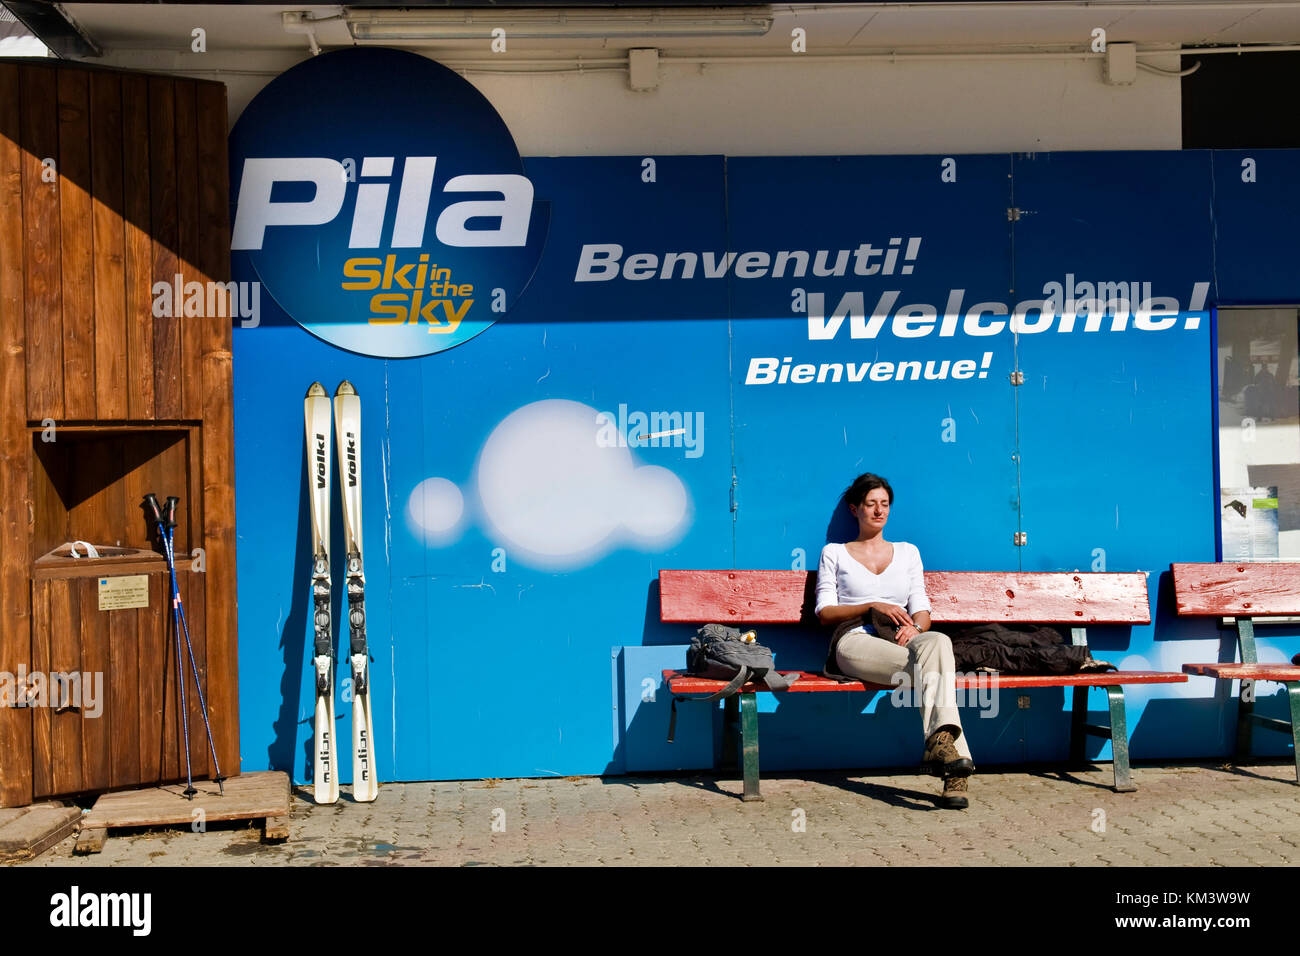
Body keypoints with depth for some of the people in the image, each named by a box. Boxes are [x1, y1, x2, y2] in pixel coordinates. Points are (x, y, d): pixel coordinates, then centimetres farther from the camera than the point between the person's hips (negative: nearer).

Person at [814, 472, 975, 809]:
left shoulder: (908, 552, 27)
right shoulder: (834, 553, 19)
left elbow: (922, 610, 16)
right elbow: (825, 612, 7)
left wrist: (915, 628, -9)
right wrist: (872, 606, -9)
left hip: (903, 643, 3)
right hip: (856, 642, -2)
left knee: (937, 641, -38)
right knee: (932, 663, -35)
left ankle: (940, 740, -47)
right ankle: (955, 759, -45)